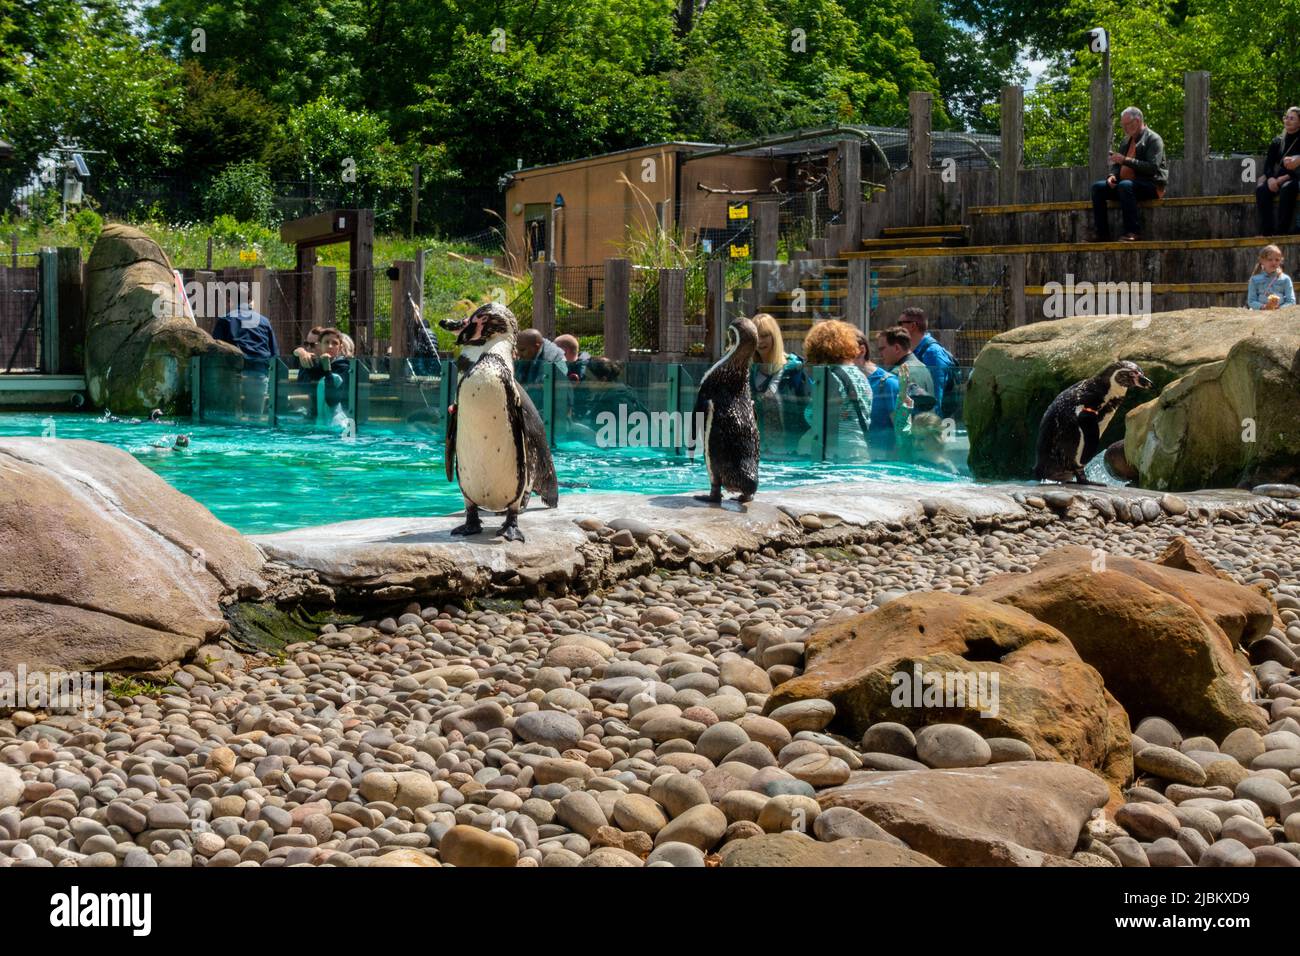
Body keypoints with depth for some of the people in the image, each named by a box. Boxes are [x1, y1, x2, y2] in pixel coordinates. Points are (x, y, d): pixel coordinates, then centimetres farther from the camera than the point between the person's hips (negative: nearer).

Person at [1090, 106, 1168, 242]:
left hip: (1152, 185, -8)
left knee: (1125, 185, -37)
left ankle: (1132, 232, -37)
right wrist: (1113, 175, -2)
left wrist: (1126, 160, -21)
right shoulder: (1128, 141, 20)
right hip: (1130, 183, 8)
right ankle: (1101, 234, -14)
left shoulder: (1153, 139, -5)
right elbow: (1117, 165, 22)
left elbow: (1153, 167, -18)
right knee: (1098, 187, -7)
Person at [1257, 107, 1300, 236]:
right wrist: (1270, 178, -12)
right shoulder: (1278, 141, 13)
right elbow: (1268, 164, 8)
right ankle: (1267, 231, -31)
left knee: (1287, 188, -37)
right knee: (1261, 189, -25)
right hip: (1279, 179, 4)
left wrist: (1285, 177, -21)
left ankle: (1281, 231, -38)